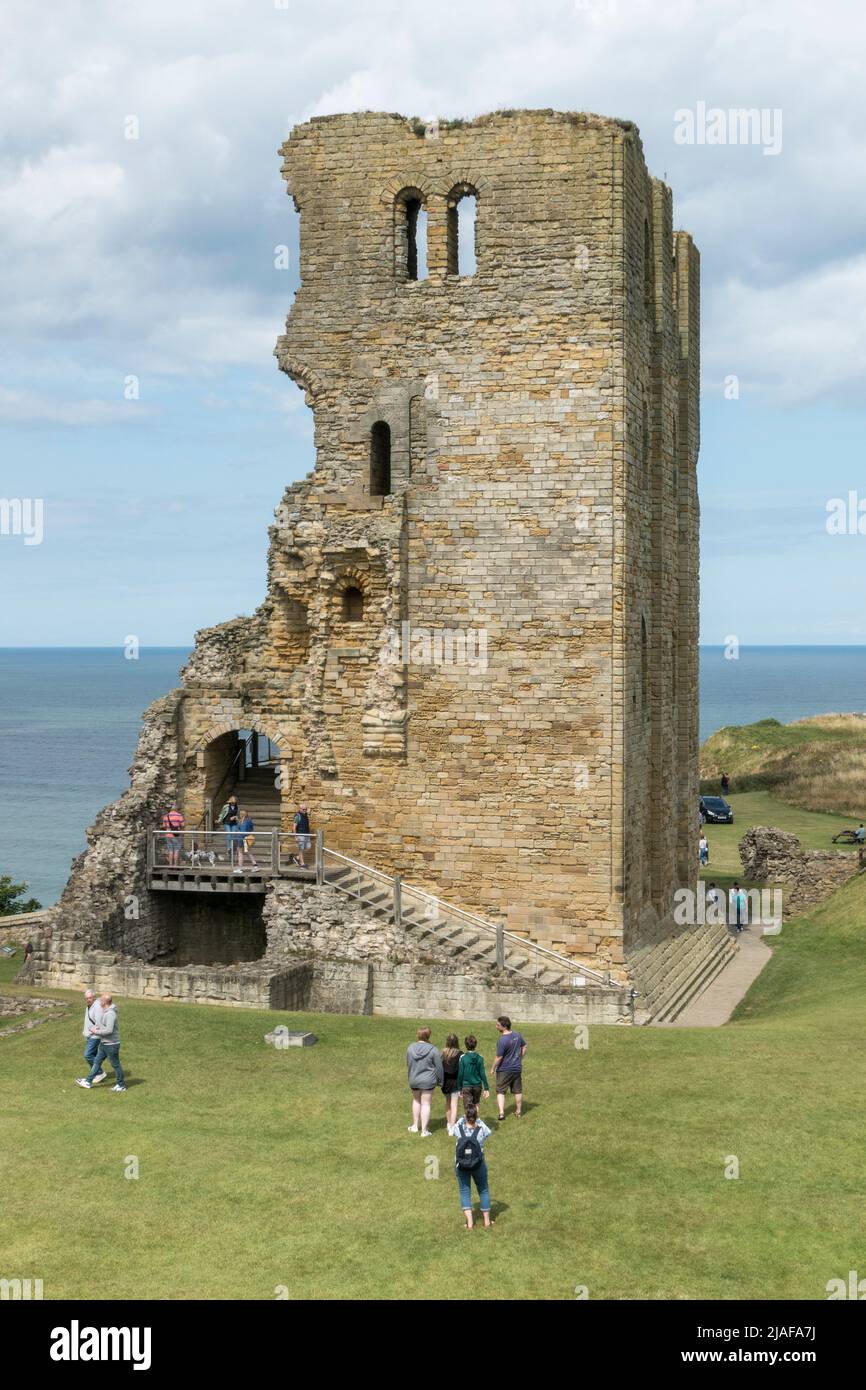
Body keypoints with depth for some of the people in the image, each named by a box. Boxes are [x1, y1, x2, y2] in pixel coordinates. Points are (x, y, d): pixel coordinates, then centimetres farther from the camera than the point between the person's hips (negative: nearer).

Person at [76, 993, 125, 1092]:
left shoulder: (110, 1014, -25)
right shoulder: (105, 1011, 7)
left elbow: (109, 1030, -30)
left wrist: (96, 1032, -18)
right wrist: (96, 1027, 5)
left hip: (111, 1044, -10)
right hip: (104, 1043, 10)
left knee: (115, 1064, 3)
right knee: (97, 1061, 14)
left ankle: (121, 1085, 15)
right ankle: (88, 1082, 22)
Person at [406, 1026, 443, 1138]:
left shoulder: (410, 1048, -5)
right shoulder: (433, 1050, -16)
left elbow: (408, 1064, 8)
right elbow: (439, 1067, -8)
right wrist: (440, 1080, 4)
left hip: (414, 1080, 3)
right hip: (428, 1081, -3)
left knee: (416, 1100, 25)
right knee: (425, 1104, 5)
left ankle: (415, 1126, 30)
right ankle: (424, 1130, 9)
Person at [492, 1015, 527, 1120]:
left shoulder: (502, 1040, -24)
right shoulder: (517, 1035, -3)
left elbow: (498, 1057, -20)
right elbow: (524, 1047, 11)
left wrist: (493, 1068, -5)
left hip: (504, 1070, -6)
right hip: (517, 1068, 6)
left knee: (500, 1091, 5)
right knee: (517, 1091, 16)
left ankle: (501, 1113, -6)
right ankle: (518, 1112, 26)